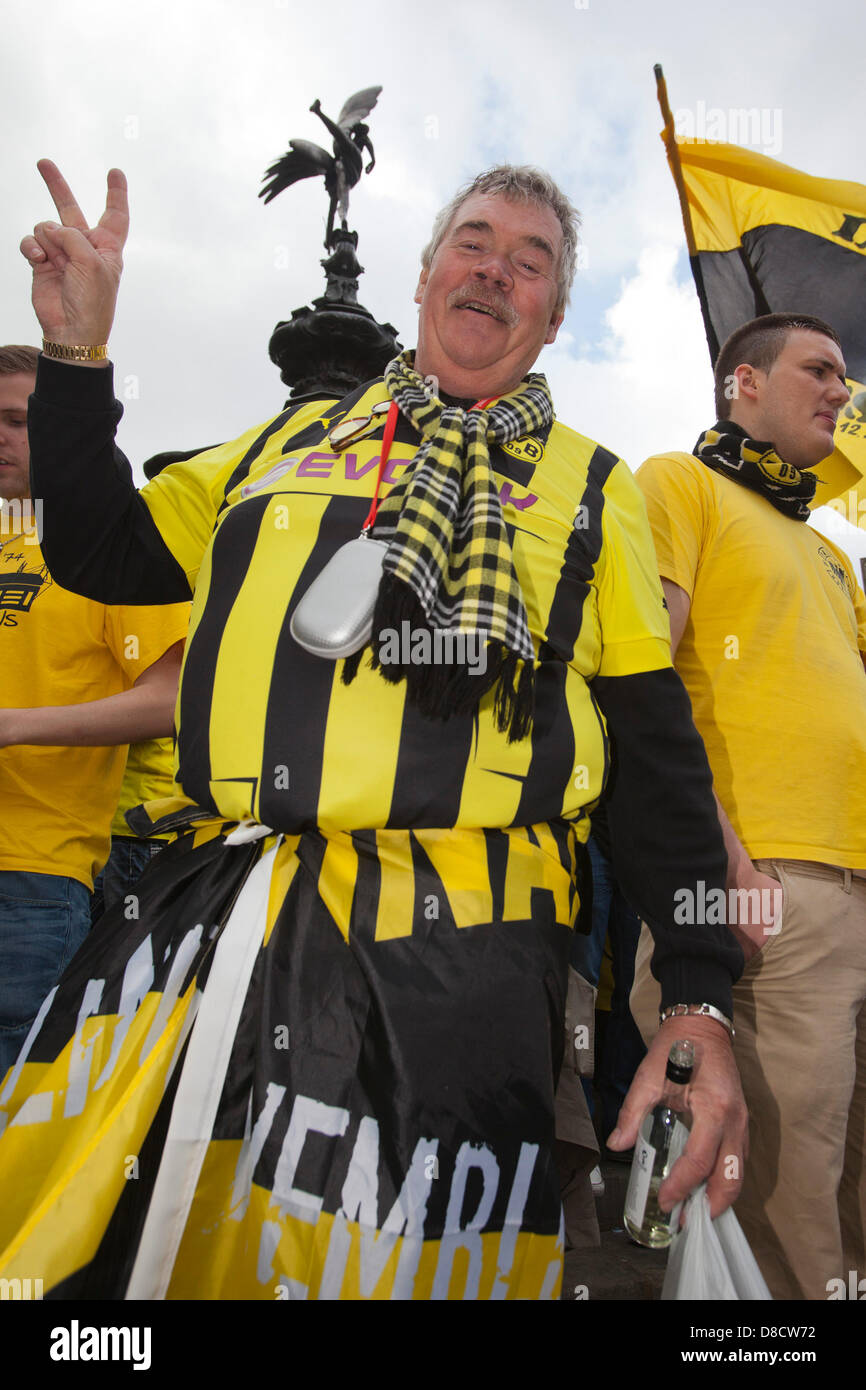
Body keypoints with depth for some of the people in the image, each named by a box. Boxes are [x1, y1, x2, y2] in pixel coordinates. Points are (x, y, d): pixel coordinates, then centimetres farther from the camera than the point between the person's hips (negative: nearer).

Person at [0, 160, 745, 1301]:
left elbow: (654, 745, 7)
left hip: (453, 954, -2)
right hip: (197, 927, 3)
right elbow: (107, 556, 21)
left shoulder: (593, 485, 12)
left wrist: (701, 992, 0)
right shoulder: (293, 437, 19)